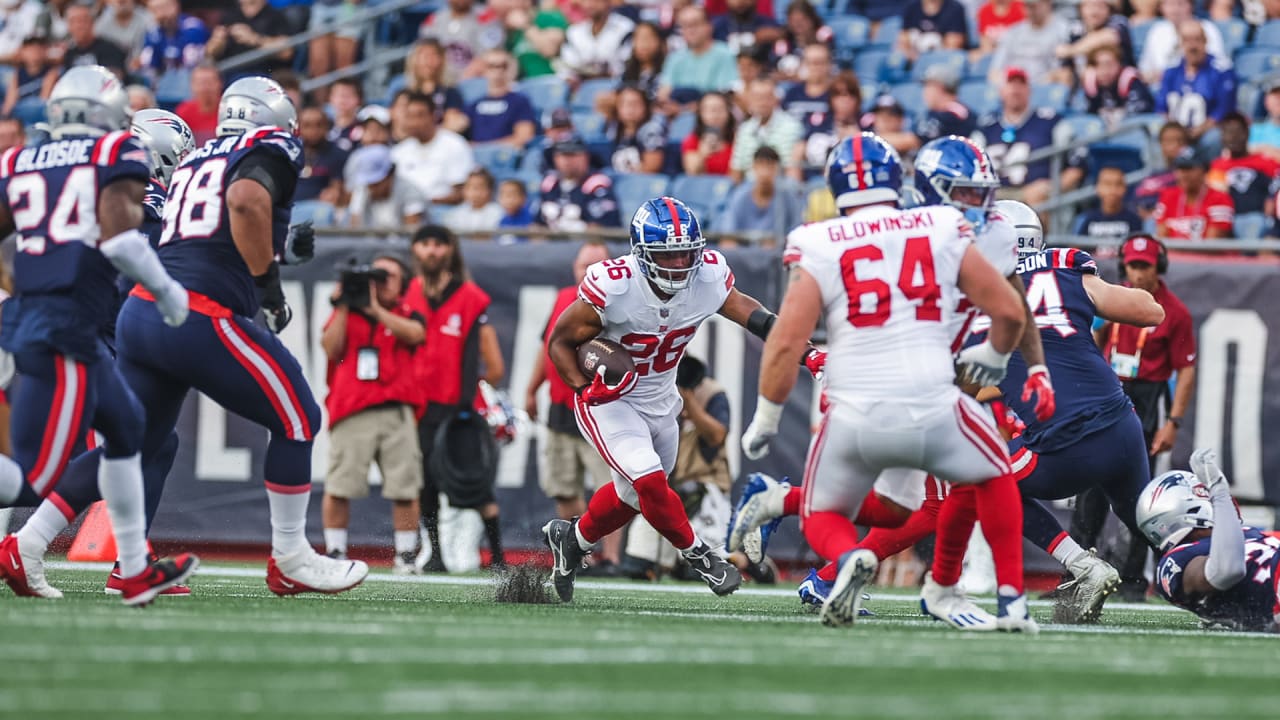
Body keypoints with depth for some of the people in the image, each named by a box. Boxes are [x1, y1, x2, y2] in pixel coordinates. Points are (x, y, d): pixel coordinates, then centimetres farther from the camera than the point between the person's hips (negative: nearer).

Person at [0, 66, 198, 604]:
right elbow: (118, 231, -14)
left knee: (125, 424, 26)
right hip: (67, 331, -8)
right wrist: (166, 290, -1)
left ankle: (136, 571, 31)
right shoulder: (117, 154, -1)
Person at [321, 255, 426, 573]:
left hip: (396, 412, 0)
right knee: (339, 487, -6)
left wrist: (375, 310, -10)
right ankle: (334, 553, 3)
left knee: (404, 489, -4)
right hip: (351, 413, 0)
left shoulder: (406, 316, 13)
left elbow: (415, 334, -10)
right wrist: (343, 307, -1)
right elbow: (332, 350, 3)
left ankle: (406, 556, 4)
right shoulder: (345, 313, 17)